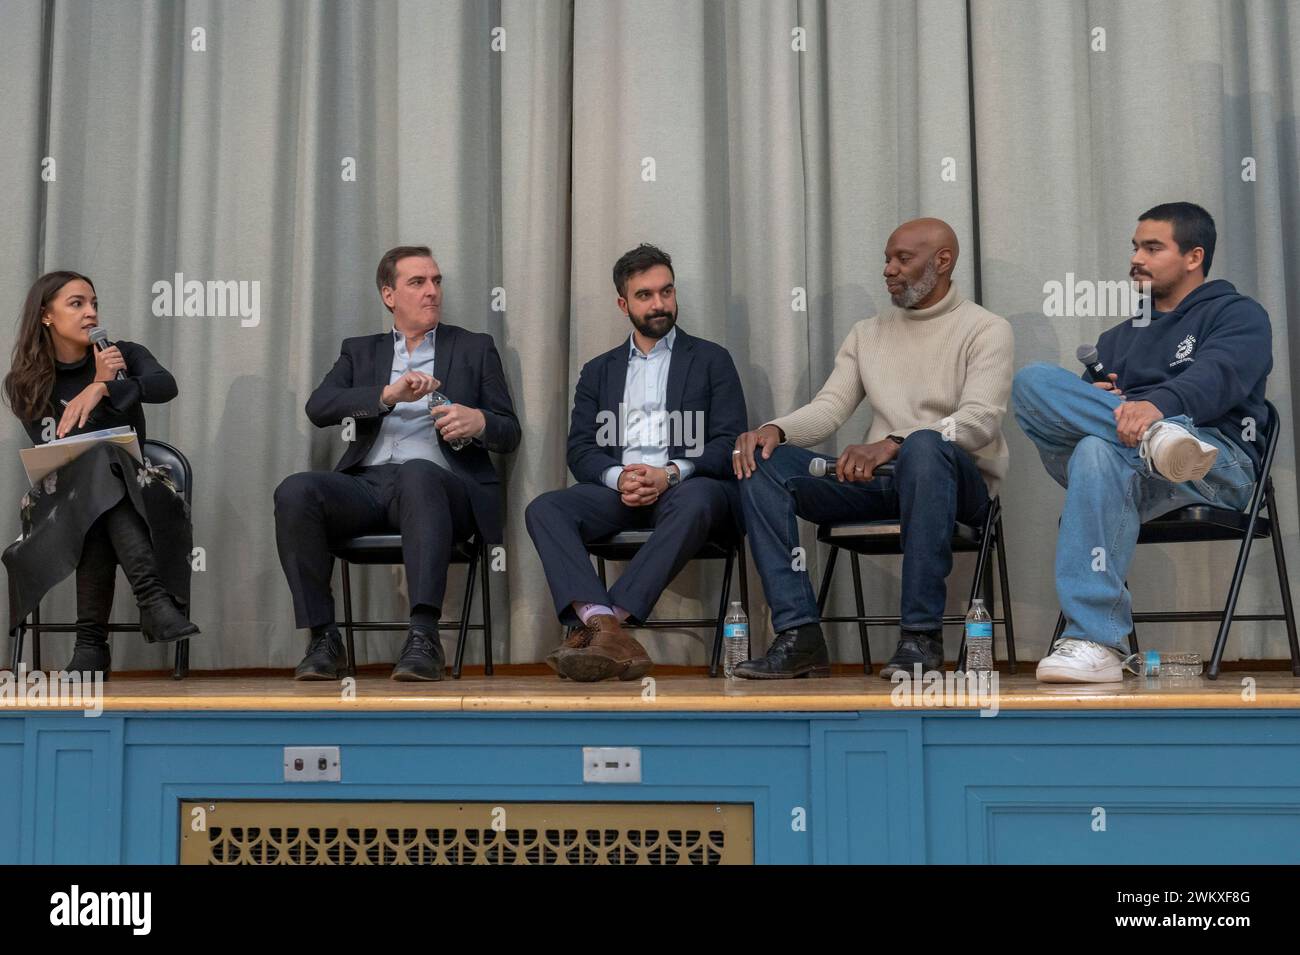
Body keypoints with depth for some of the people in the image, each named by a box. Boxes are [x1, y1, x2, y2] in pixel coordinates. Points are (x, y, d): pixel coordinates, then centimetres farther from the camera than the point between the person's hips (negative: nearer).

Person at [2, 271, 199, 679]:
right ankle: (152, 596, -50)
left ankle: (92, 642, -40)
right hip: (62, 495, -1)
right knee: (97, 464, -35)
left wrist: (102, 389, -32)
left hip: (132, 489, 1)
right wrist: (98, 386, -13)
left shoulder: (124, 355, 6)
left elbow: (166, 385, -17)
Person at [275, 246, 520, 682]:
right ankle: (324, 638, -22)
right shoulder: (360, 351, 24)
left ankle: (423, 637, -45)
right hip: (366, 483, 2)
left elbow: (510, 433, 15)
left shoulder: (475, 348, 20)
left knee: (416, 472, -38)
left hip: (439, 485, -2)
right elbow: (318, 407, 5)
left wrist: (479, 422, -9)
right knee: (295, 491, -28)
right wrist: (388, 395, -11)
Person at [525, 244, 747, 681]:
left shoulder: (711, 360, 15)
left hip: (686, 487, -2)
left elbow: (730, 443, 3)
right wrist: (618, 477, -13)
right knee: (544, 509, -26)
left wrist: (671, 474, -16)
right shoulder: (599, 370, 22)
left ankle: (596, 626, -43)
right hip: (618, 490, 3)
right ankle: (604, 627, -44)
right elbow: (580, 449, 10)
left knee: (697, 498, -39)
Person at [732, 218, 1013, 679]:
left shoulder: (986, 329, 3)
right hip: (876, 483, 5)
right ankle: (800, 634, -24)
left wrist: (892, 444, -30)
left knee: (925, 446, -40)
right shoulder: (867, 333, 21)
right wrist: (774, 429, -14)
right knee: (762, 461, -16)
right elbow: (828, 407, 10)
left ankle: (922, 635, -34)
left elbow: (979, 421, -13)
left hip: (956, 482, -5)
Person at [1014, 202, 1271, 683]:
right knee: (1032, 380, -21)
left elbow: (1216, 376, -11)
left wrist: (1157, 404, -34)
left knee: (1099, 452, -40)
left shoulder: (1239, 315, 14)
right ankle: (1157, 440, -42)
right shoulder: (1122, 334, 35)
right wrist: (1097, 398, -4)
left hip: (1221, 466, -5)